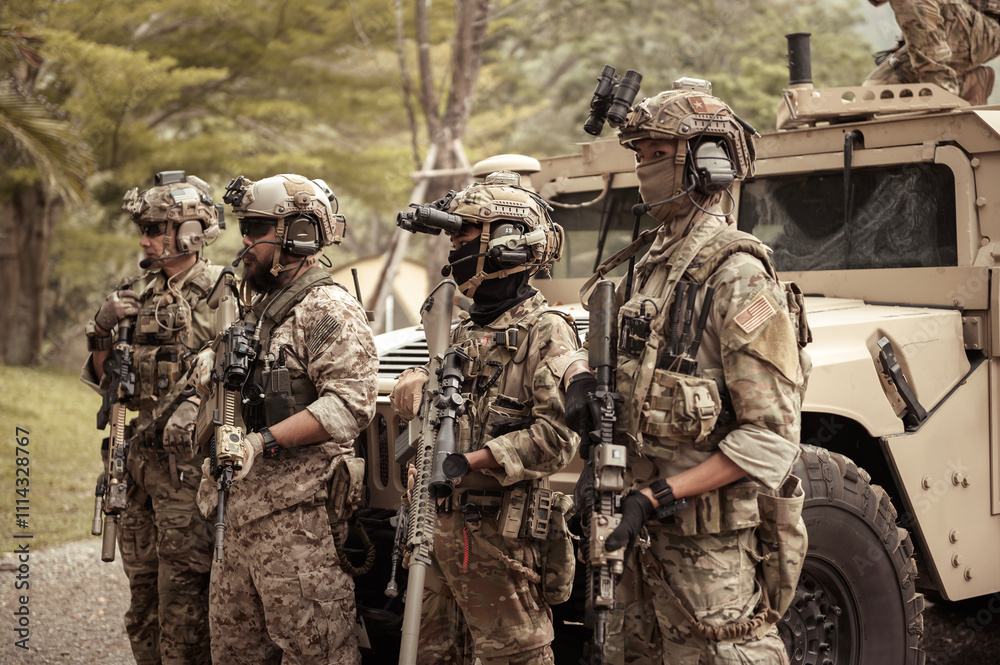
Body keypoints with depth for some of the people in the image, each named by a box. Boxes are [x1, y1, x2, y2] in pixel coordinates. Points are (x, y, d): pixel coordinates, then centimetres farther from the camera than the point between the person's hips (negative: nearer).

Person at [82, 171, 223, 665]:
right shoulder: (139, 294, 13)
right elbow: (105, 380, 15)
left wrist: (197, 404, -21)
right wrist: (101, 333, -1)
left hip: (187, 462, -7)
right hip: (140, 457, 7)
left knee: (182, 593, -5)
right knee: (142, 590, 14)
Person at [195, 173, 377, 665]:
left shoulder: (329, 310, -10)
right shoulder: (259, 308, 21)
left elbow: (350, 402, -22)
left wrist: (263, 442, -25)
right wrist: (213, 372, 10)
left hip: (296, 514, -10)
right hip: (238, 511, 10)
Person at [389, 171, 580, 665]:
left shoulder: (546, 333, -10)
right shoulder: (465, 332, 15)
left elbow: (558, 436, -20)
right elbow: (410, 396, 23)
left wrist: (471, 462, -24)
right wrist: (416, 383, -2)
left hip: (498, 535, -8)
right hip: (438, 527, 8)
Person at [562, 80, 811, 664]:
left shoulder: (737, 277, -16)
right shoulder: (651, 263, 10)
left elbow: (772, 437, -20)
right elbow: (597, 345, 23)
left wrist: (659, 497, -22)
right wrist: (581, 378, -2)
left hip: (710, 547, -8)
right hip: (644, 530, 8)